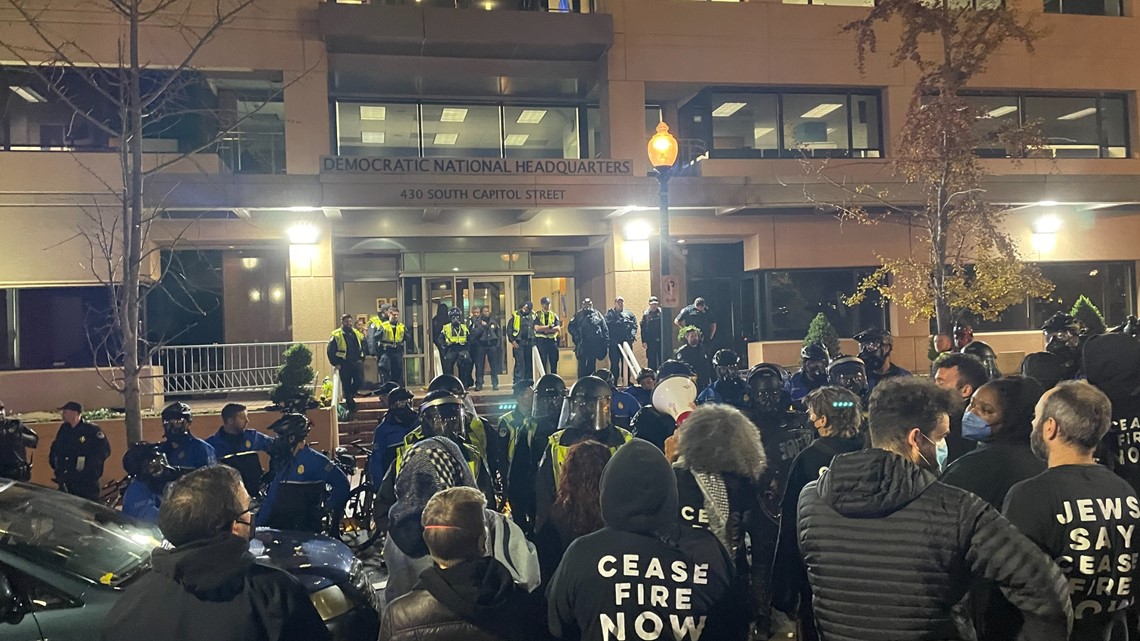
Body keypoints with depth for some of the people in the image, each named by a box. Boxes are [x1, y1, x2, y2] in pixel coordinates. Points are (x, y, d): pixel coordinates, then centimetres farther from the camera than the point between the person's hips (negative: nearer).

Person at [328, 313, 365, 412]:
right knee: (347, 386, 2)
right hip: (344, 365, -4)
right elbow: (330, 351, -6)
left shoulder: (357, 333, 10)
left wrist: (362, 359, 10)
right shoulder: (337, 335, -6)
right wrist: (335, 363, -8)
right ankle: (351, 406, 12)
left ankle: (351, 394, 27)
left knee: (359, 381, -3)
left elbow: (363, 347, 19)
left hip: (357, 363, 4)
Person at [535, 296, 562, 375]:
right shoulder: (537, 315, 4)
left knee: (554, 363, 3)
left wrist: (544, 329, -13)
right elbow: (537, 328, -12)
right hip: (541, 341, -2)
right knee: (542, 363, -1)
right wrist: (550, 327, -13)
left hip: (552, 340, 2)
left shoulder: (554, 315, 10)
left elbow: (558, 329, -4)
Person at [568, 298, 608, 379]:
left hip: (595, 344, 2)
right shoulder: (579, 315, 8)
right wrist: (577, 336, -10)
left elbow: (605, 329, 7)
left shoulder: (597, 314, 11)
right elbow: (571, 327, 3)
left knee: (592, 365, 8)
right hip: (583, 344, -2)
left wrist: (606, 342, -2)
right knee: (582, 365, -5)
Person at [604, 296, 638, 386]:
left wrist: (632, 335, -8)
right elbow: (606, 327, -4)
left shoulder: (629, 313, 13)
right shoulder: (610, 314, 6)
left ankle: (626, 381, 16)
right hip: (614, 343, -3)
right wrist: (609, 339, -15)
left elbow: (634, 325, 6)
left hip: (627, 342, 3)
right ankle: (614, 382, 3)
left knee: (626, 362, 8)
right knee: (614, 363, -1)